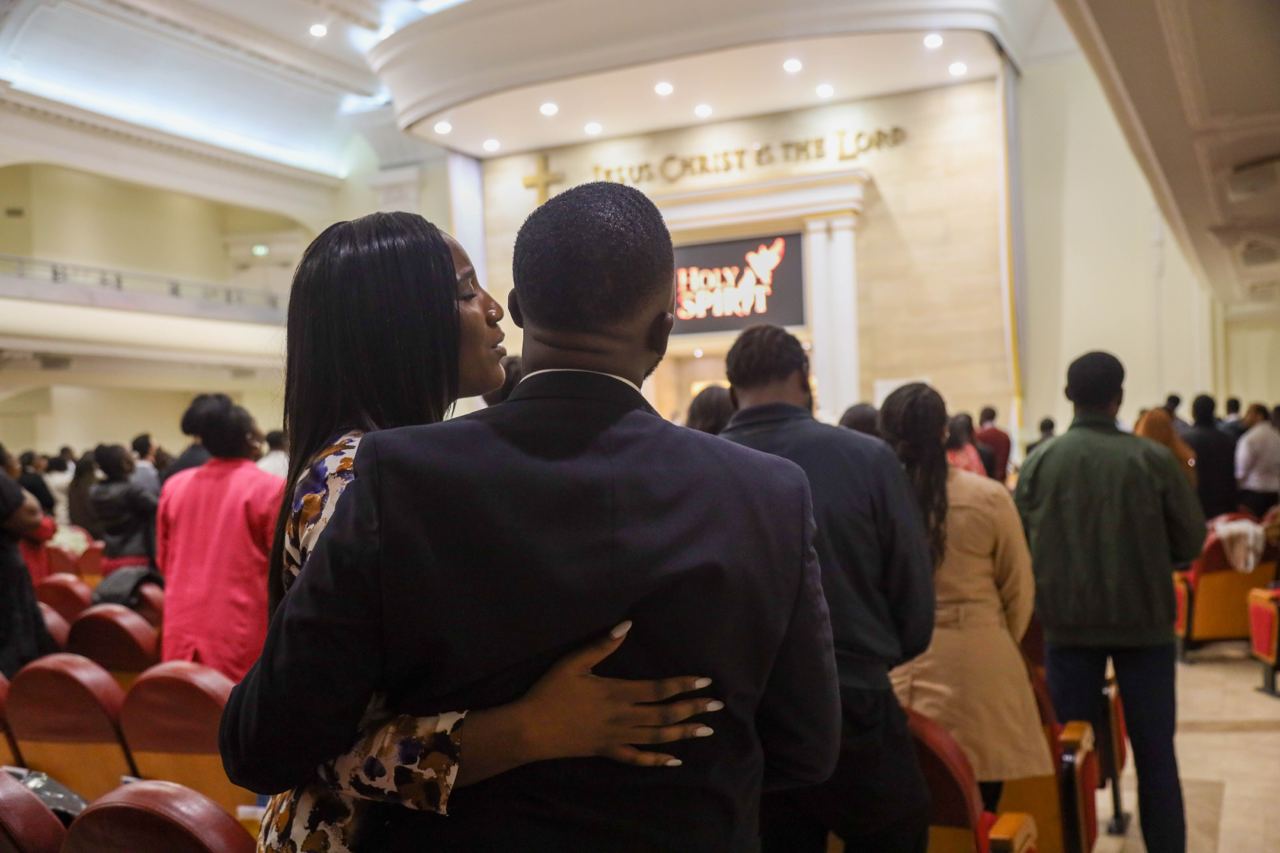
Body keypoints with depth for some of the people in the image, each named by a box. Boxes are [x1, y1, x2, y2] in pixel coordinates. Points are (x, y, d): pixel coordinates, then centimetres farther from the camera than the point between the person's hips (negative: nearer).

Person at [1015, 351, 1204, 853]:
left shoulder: (1039, 463, -6)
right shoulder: (1153, 459, -9)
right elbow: (1191, 541, -3)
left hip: (1067, 622, 1)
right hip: (1143, 620, -1)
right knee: (1154, 750, 9)